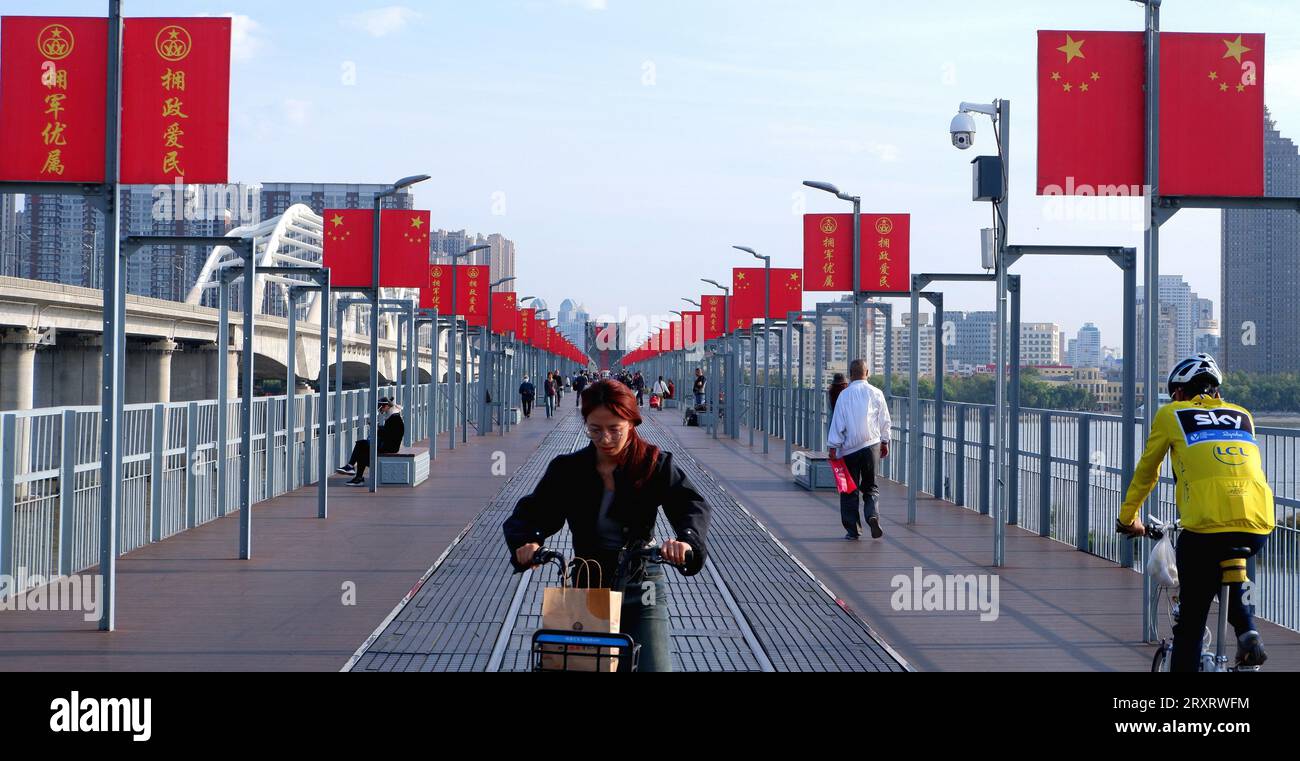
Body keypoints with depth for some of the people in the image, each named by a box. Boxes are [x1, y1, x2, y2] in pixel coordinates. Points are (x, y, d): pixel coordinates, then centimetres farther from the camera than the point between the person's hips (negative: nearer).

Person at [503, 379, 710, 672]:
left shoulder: (655, 464, -6)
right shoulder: (567, 469, 0)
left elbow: (692, 505, -19)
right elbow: (528, 513, -5)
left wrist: (686, 539, -42)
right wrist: (526, 542, -29)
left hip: (641, 593, -2)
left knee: (653, 667, -13)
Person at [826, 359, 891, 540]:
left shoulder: (845, 395, -5)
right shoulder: (876, 393, 2)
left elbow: (837, 422, -6)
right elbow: (885, 421, 9)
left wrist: (832, 446, -2)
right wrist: (884, 442, 21)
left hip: (849, 448, -2)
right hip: (872, 444, 2)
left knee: (850, 490, 6)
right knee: (870, 487, 13)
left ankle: (853, 530, 6)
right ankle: (873, 515, -13)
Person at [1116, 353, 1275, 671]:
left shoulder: (1170, 415, 17)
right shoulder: (1243, 416, 26)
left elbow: (1146, 473, 24)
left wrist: (1127, 517, 39)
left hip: (1206, 525, -4)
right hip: (1258, 525, 4)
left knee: (1191, 621, 7)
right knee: (1230, 578, 35)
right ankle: (1247, 631, 11)